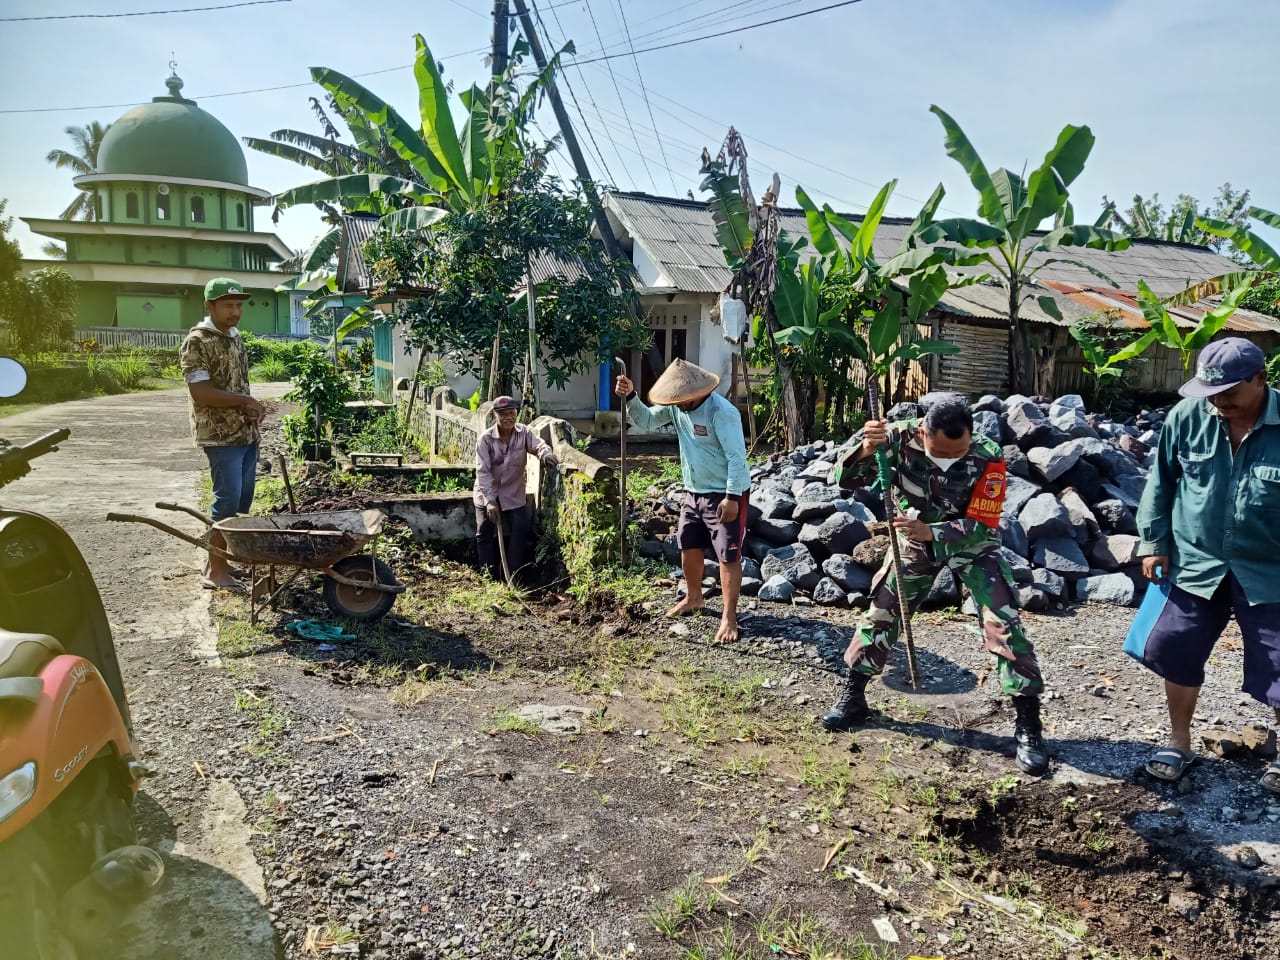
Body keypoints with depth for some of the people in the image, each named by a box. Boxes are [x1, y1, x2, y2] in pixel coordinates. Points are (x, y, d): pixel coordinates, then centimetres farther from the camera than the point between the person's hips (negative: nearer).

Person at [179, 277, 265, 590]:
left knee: (242, 500, 11)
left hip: (247, 432, 8)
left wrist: (252, 409, 1)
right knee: (228, 501, -6)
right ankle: (214, 570, 4)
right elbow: (201, 392, -19)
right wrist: (246, 401, -14)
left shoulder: (235, 337, 14)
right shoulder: (197, 342, -12)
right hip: (220, 435, -8)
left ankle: (219, 559, 23)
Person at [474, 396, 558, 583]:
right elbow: (483, 471, -19)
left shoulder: (523, 432, -9)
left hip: (513, 492, 2)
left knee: (520, 528, -6)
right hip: (487, 492, -1)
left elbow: (538, 444, -26)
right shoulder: (486, 438, -17)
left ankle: (513, 574, 4)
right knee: (485, 532, -1)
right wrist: (490, 501, -24)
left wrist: (545, 454, -52)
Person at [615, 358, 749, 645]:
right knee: (688, 546, 19)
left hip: (725, 494, -8)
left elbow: (737, 457, -25)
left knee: (728, 555, -3)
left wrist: (732, 497, -28)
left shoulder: (722, 412, -24)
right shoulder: (677, 407, -1)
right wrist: (630, 397, -11)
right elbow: (645, 421, 7)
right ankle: (693, 598, 39)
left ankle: (729, 618, 3)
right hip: (694, 492, 9)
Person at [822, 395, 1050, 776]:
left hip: (972, 543, -2)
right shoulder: (900, 438, -25)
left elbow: (982, 526, -27)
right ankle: (853, 696, 24)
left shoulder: (988, 458, -29)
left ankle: (1028, 725, 4)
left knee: (1004, 624, -10)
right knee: (881, 610, 6)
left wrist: (932, 532, -43)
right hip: (917, 539, 2)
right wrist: (865, 449, -43)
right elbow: (846, 480, -23)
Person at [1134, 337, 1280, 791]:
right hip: (1197, 565, 3)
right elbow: (1161, 481, 4)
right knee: (1176, 654, 10)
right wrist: (1154, 542, 3)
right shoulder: (1187, 417, -9)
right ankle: (1179, 743, 31)